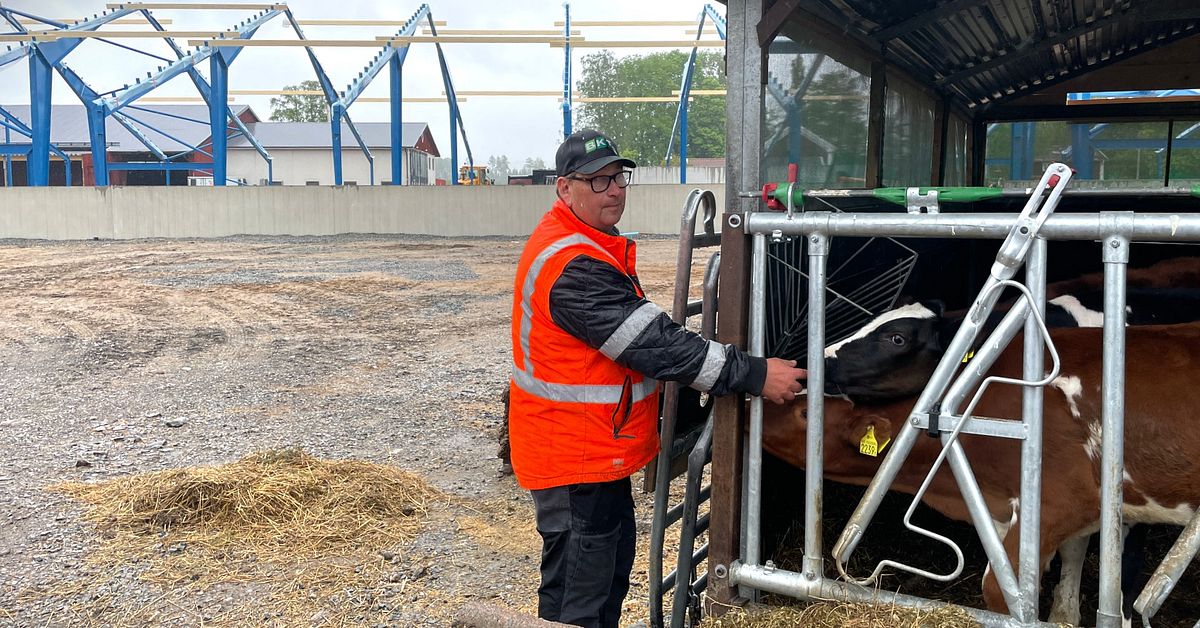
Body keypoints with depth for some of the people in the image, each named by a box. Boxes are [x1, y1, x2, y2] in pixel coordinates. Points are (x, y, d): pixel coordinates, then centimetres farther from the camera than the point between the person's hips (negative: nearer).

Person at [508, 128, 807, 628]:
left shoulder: (587, 244, 9)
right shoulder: (574, 266, -26)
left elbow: (636, 333, 18)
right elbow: (653, 342, -29)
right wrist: (753, 374, -26)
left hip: (599, 450, 11)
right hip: (575, 457, -11)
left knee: (613, 568, 24)